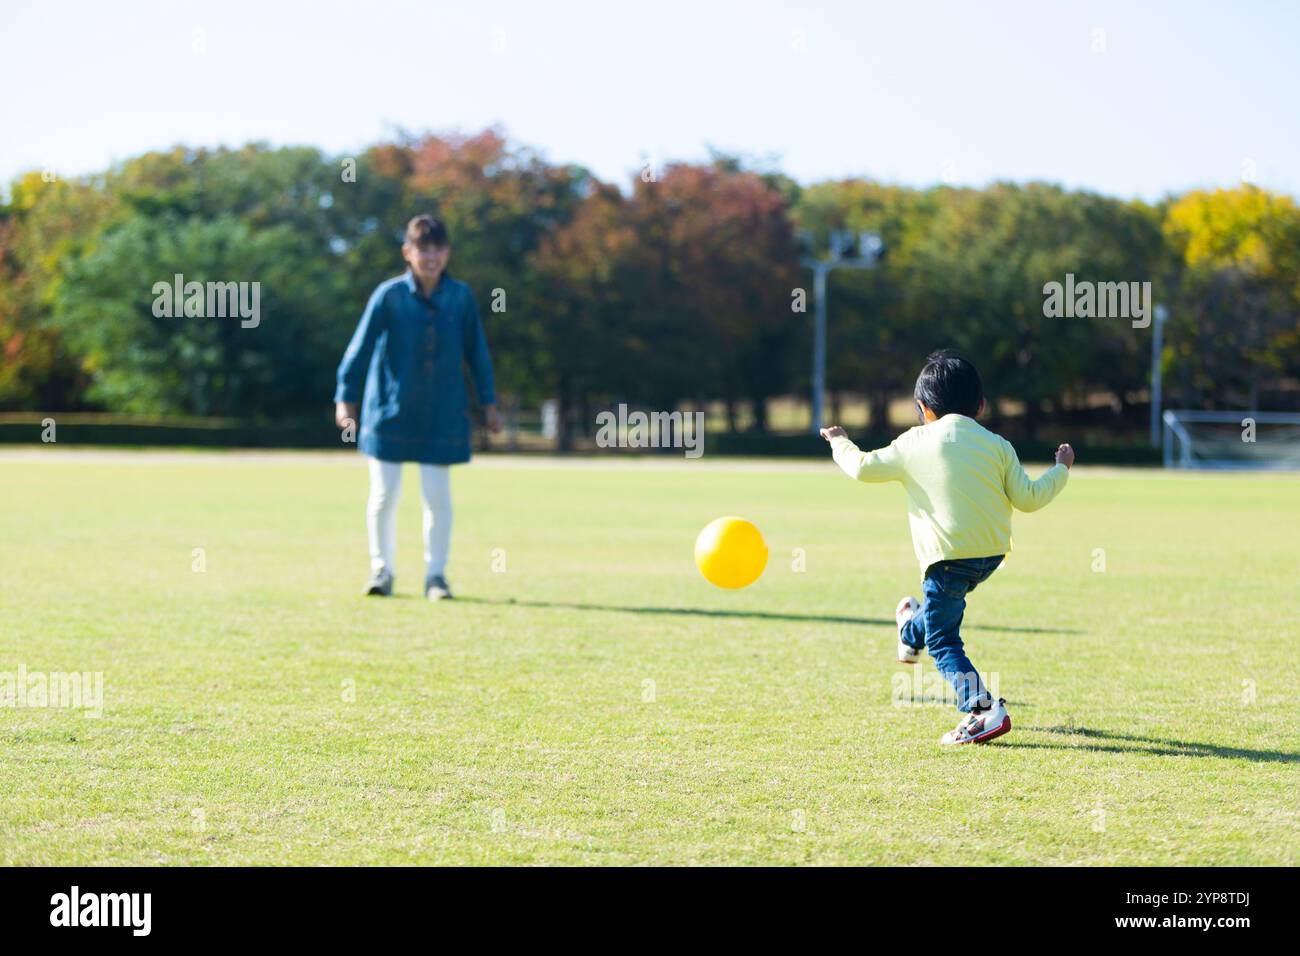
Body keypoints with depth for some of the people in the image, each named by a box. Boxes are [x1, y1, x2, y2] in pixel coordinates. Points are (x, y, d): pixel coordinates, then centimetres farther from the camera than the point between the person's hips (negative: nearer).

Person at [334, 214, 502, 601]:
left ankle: (436, 574, 10)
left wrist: (488, 402, 10)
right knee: (384, 493, 2)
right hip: (390, 410, -1)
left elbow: (477, 351, 8)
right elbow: (361, 345, -8)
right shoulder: (389, 294, -8)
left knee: (438, 494, -1)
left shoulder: (461, 296, -1)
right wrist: (346, 397, -13)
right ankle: (381, 569, 18)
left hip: (442, 414, 1)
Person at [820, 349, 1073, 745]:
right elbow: (1027, 497, 2)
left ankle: (983, 711, -17)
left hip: (948, 555, -5)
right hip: (993, 551, 5)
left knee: (944, 643, -1)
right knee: (948, 599, 34)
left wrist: (841, 444, 25)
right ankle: (911, 634, 61)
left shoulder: (915, 444, -1)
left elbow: (864, 467, 4)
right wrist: (1060, 470, 20)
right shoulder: (997, 445, 5)